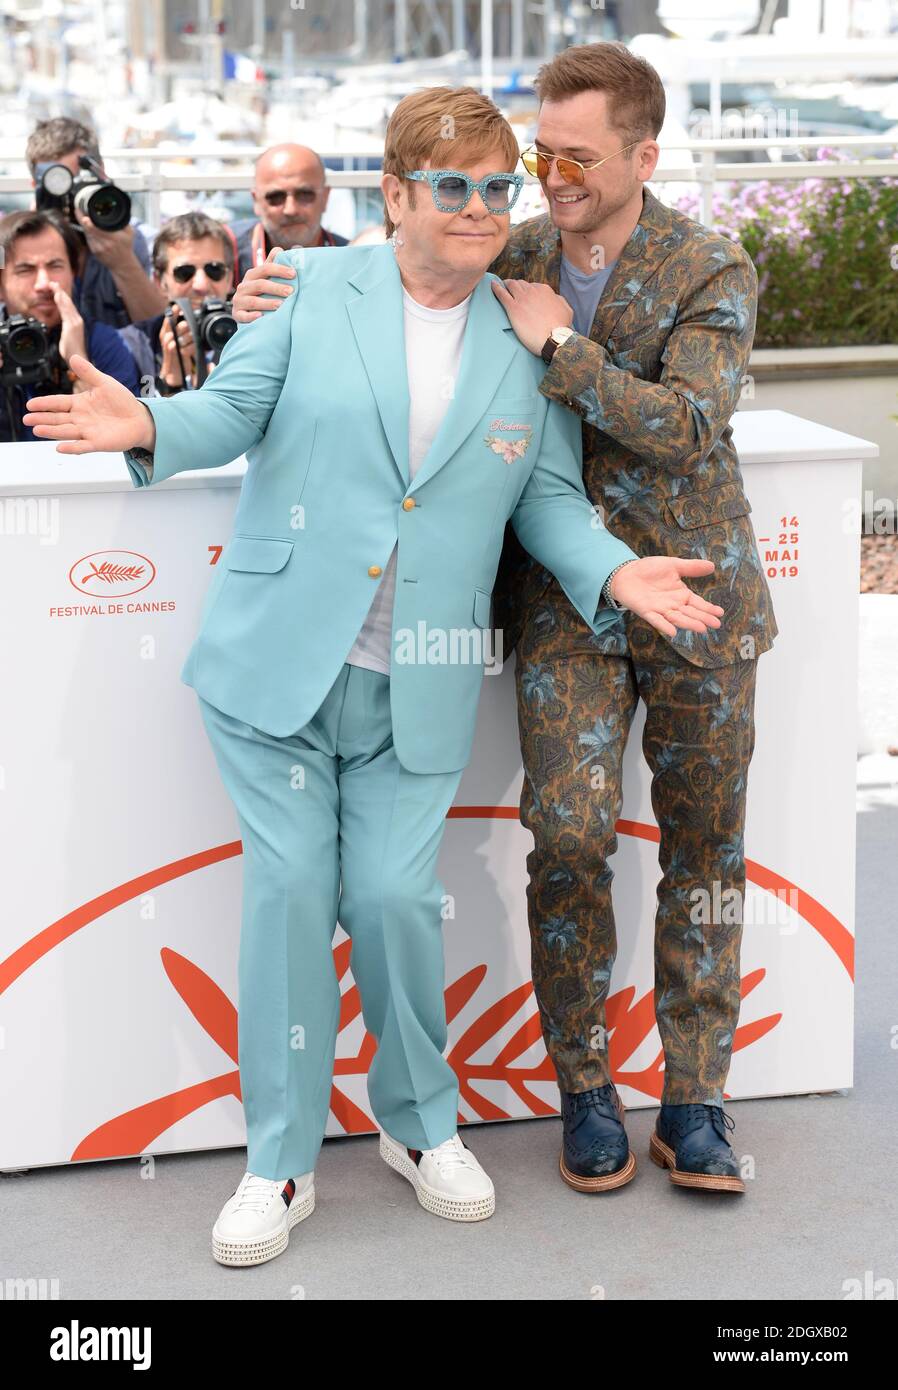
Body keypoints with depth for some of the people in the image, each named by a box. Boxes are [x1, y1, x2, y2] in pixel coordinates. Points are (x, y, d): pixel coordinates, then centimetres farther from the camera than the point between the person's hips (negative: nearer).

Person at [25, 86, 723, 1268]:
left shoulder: (528, 340, 6)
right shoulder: (312, 289, 1)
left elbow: (547, 494, 9)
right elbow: (235, 408, -2)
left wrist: (611, 571, -10)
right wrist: (149, 427, -23)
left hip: (416, 687, 1)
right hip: (280, 660, -1)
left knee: (395, 896, -1)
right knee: (290, 888, 0)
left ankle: (419, 1123, 26)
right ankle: (281, 1161, 15)